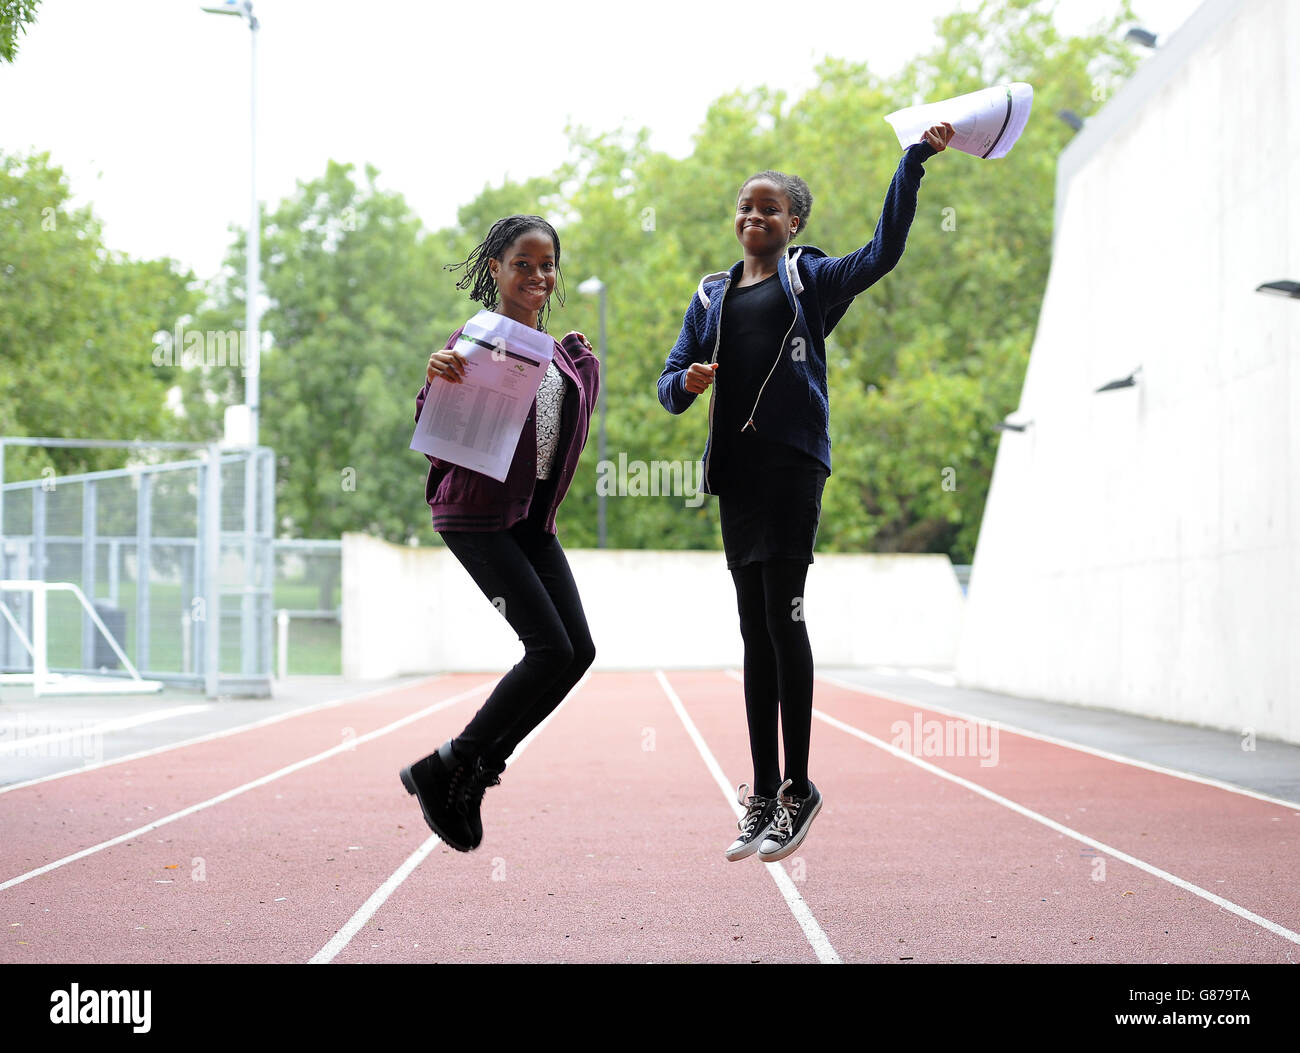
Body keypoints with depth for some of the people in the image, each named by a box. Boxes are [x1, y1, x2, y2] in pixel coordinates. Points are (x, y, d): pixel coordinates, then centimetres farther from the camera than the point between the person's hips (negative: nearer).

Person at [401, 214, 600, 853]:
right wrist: (437, 382, -31)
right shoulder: (476, 341, -7)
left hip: (533, 518, 8)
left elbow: (566, 430, 20)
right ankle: (444, 769, -3)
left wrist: (586, 368, 6)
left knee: (578, 651, 0)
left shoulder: (560, 355, 14)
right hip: (477, 514, -8)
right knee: (551, 649, -16)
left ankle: (473, 775, 9)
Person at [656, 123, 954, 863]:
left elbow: (884, 251, -8)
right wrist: (688, 382, -6)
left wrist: (916, 160, -10)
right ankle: (764, 796, 8)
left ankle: (798, 787, -5)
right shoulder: (711, 297, 19)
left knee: (782, 617, -12)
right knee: (756, 631, 5)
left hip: (793, 462, -5)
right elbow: (671, 382, 17)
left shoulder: (812, 280, 7)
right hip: (736, 470, 5)